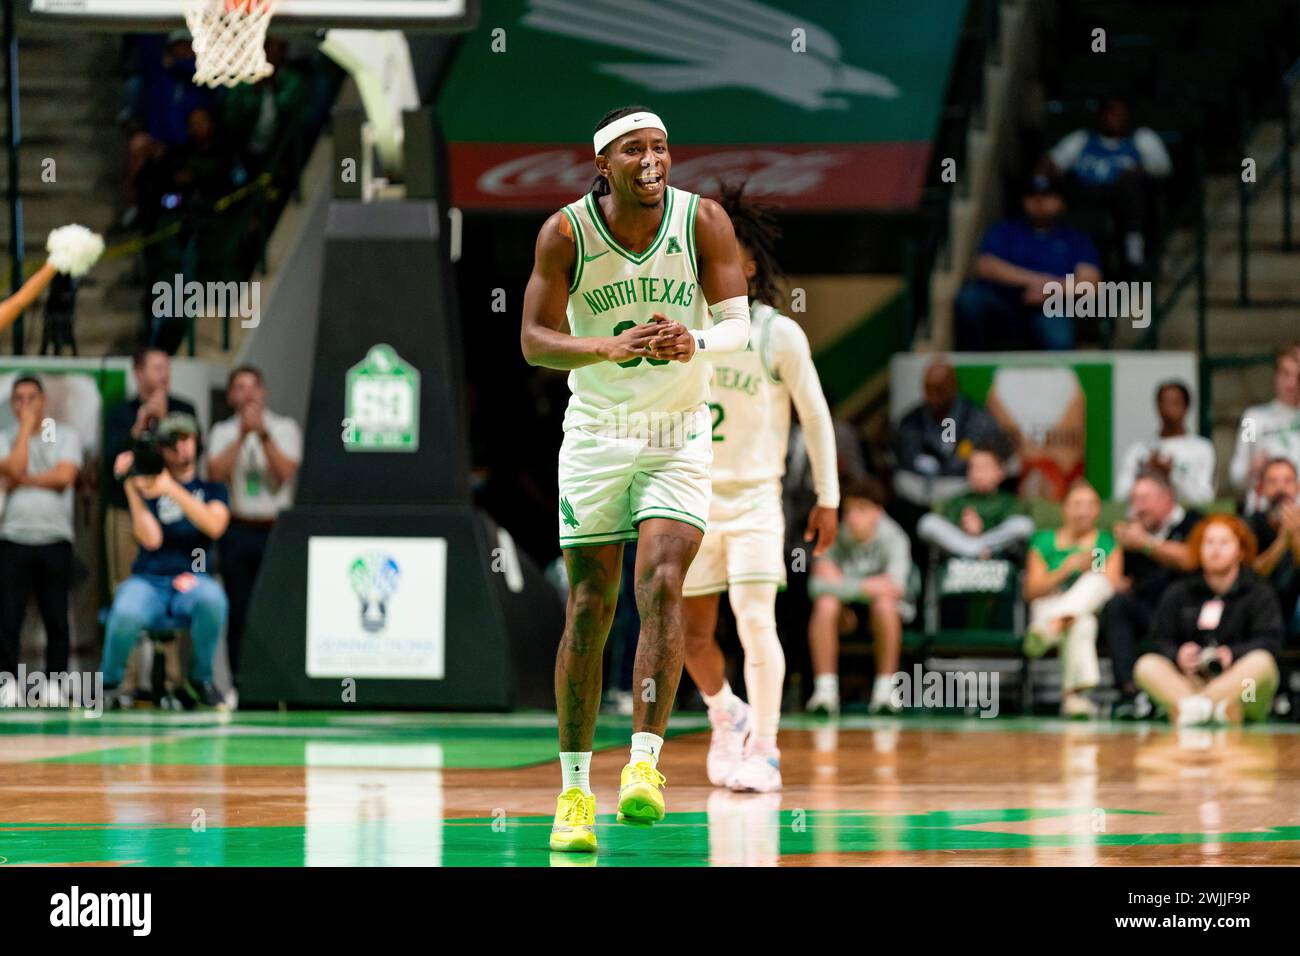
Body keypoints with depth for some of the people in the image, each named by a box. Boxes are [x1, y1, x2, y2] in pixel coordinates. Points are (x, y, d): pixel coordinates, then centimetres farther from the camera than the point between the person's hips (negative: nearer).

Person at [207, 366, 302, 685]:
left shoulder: (284, 428, 8)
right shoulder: (222, 432, 10)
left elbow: (285, 473, -6)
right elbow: (216, 473, -6)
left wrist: (263, 434, -14)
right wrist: (242, 435, -12)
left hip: (276, 527, -1)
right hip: (238, 530, 1)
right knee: (239, 610, 0)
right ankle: (241, 681, 5)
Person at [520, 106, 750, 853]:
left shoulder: (703, 222, -8)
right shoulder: (567, 233, -9)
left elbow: (739, 324, -11)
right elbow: (535, 340, -9)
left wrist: (695, 341, -33)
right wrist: (613, 348, -26)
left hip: (681, 434, 0)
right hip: (596, 431, 0)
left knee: (662, 582, -19)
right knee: (590, 607, 0)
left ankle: (645, 764, -21)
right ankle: (575, 788, 8)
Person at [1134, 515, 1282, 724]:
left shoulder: (1259, 594, 8)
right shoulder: (1178, 594, 15)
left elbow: (1269, 642, -7)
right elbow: (1161, 641, 6)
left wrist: (1233, 654, -26)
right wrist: (1178, 655, -18)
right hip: (1189, 682, 2)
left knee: (1262, 661, -32)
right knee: (1147, 665, -23)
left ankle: (1196, 706, -47)